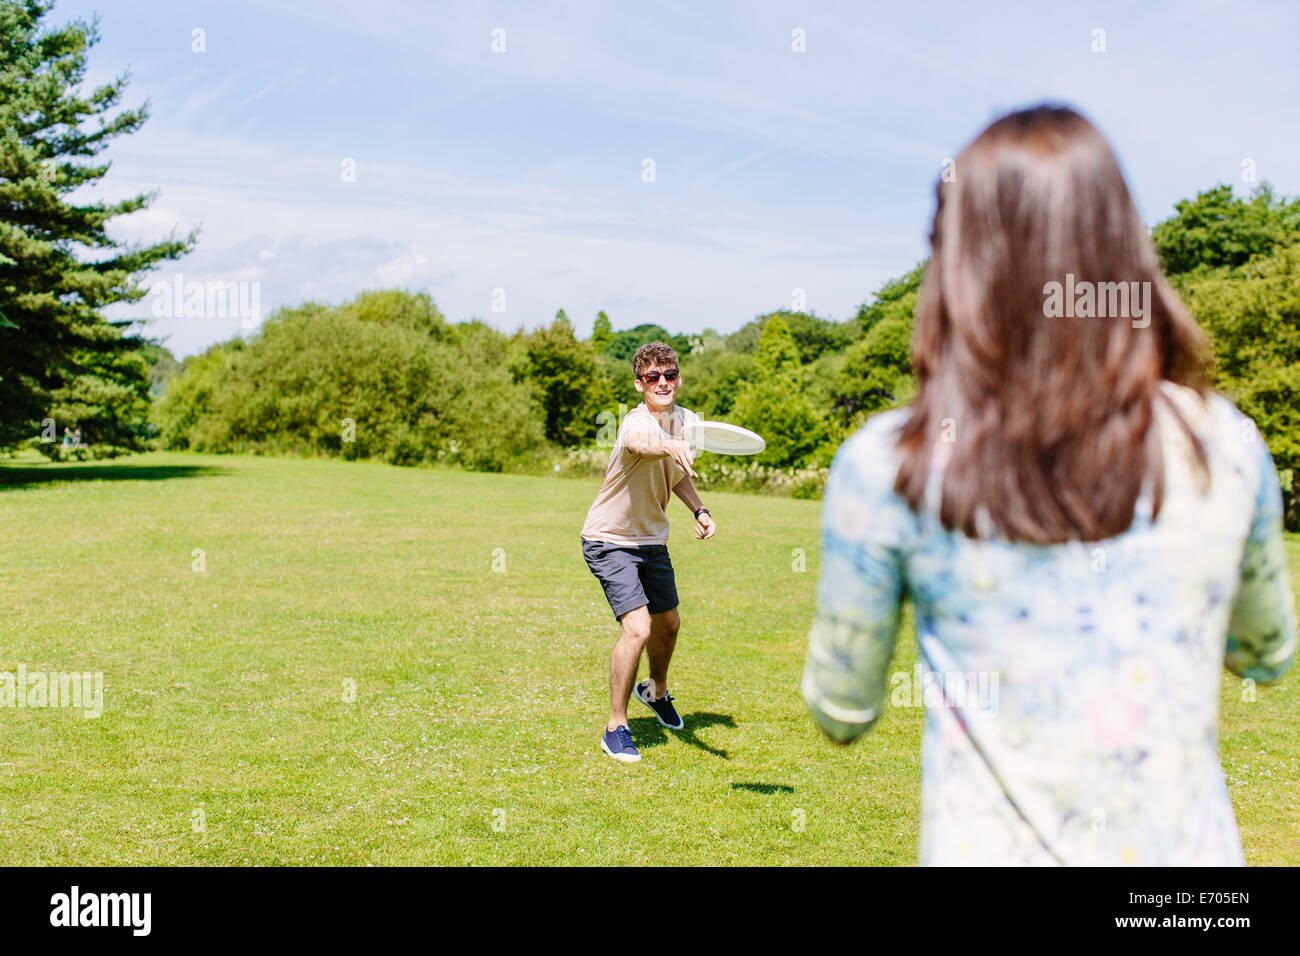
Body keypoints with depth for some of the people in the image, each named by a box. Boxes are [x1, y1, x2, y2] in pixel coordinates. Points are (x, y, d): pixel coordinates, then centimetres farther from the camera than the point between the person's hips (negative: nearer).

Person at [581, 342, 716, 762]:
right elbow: (640, 443, -56)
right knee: (637, 628, -20)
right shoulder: (636, 422, -29)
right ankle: (616, 728, -2)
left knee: (668, 623, 20)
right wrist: (670, 446, -77)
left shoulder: (688, 421, -4)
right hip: (610, 540, -8)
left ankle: (655, 691, 52)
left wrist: (698, 509, 1)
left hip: (652, 538, 8)